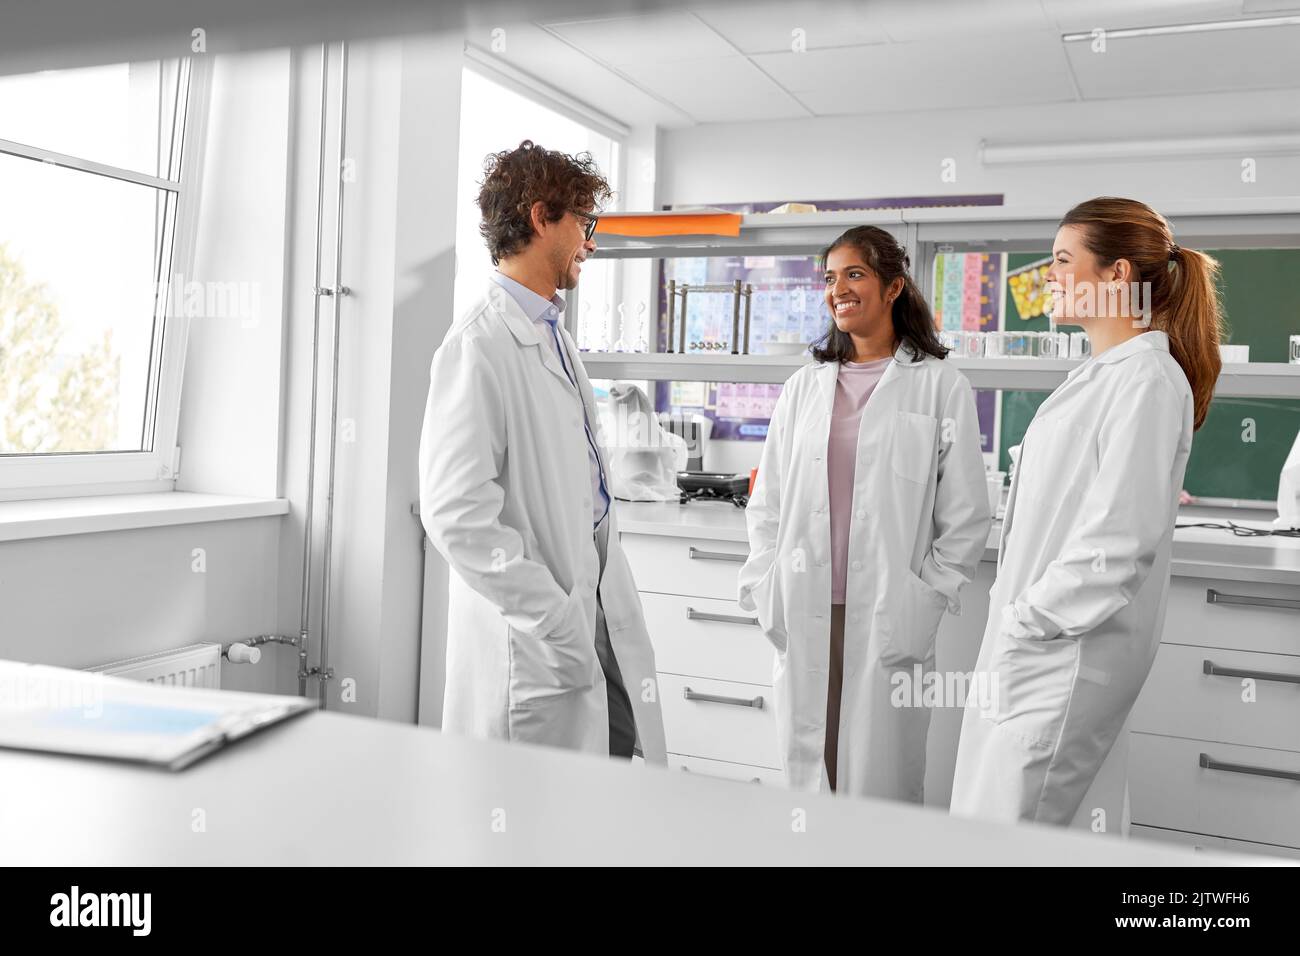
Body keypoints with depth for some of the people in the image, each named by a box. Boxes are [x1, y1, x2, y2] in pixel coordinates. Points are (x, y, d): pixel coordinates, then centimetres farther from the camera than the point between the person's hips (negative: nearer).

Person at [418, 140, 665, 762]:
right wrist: (557, 620, -20)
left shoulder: (553, 337, 16)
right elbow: (456, 513, -23)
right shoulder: (480, 345, -15)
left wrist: (608, 601, 14)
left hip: (595, 617, 9)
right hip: (533, 645, -9)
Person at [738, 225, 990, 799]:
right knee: (807, 777, 10)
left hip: (887, 623, -3)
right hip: (803, 620, 4)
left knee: (879, 785, 2)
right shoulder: (804, 386, 12)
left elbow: (965, 518, 0)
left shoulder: (941, 386, 1)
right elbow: (766, 504, 14)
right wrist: (764, 591, 5)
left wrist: (923, 602, -5)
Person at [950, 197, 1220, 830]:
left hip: (1067, 651, -9)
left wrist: (1030, 621, -15)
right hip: (1046, 641, 9)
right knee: (1078, 817, 17)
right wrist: (1014, 615, 12)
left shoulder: (1146, 381, -16)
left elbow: (1119, 538, -22)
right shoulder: (1100, 374, 14)